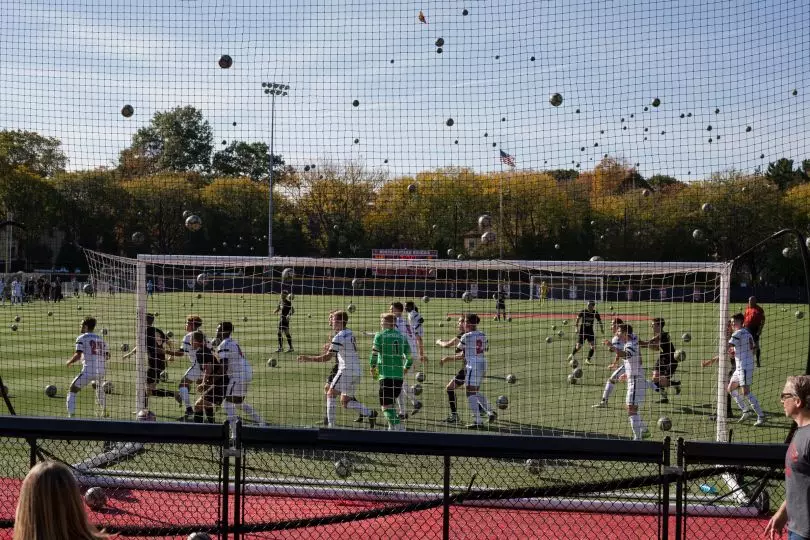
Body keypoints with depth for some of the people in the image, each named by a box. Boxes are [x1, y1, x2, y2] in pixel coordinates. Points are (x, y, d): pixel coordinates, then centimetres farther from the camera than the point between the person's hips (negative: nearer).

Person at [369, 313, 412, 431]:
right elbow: (410, 356, 10)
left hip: (386, 375, -5)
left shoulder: (380, 336, -3)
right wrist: (405, 370, 24)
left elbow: (374, 354, -8)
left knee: (386, 405, -3)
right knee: (391, 403, 21)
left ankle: (398, 427, -18)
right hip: (399, 376, 6)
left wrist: (373, 368, 8)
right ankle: (392, 428, 22)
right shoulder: (401, 336, 10)